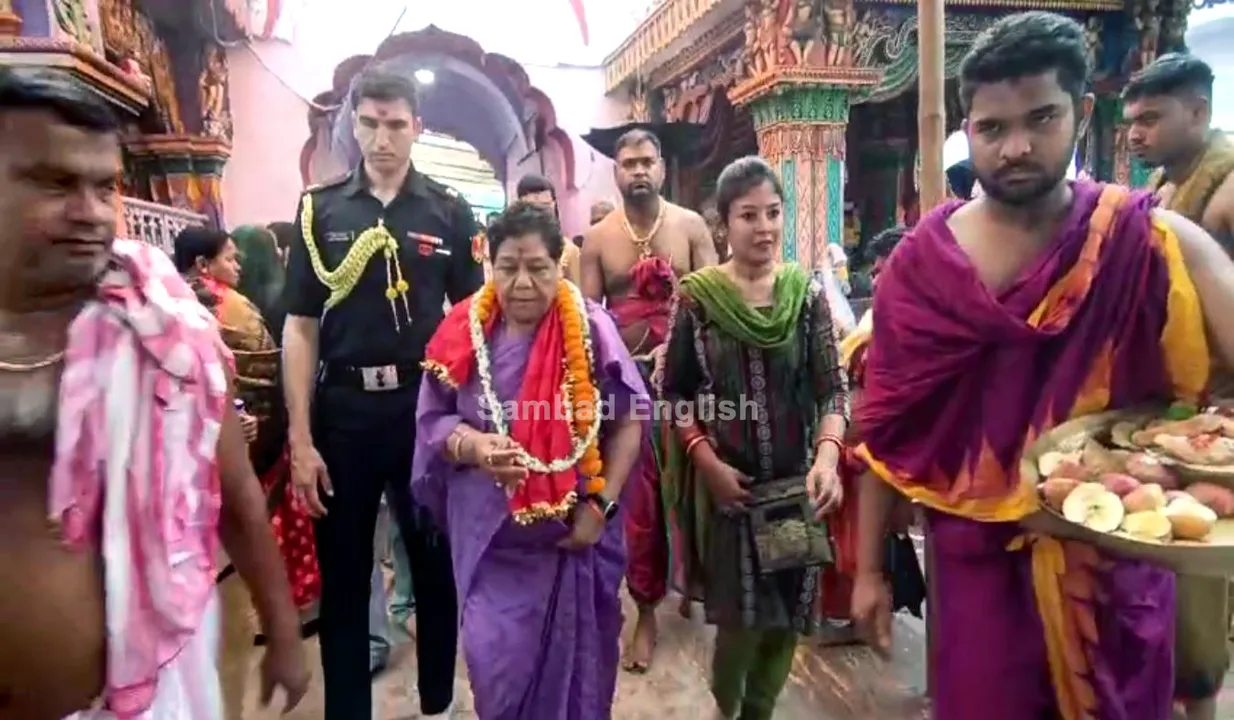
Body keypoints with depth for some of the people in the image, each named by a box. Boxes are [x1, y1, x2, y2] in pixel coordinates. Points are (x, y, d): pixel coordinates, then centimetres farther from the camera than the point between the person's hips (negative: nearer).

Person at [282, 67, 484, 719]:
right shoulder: (319, 210, 3)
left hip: (427, 405, 0)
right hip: (343, 409, 0)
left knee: (438, 566, 13)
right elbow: (300, 327, 2)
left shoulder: (448, 211, 3)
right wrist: (300, 439, -4)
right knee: (342, 575, 12)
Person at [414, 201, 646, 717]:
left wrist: (601, 504, -11)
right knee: (497, 660, 7)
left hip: (574, 527, -1)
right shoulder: (465, 331, -4)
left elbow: (628, 420, -5)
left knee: (571, 654, 12)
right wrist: (473, 446, -21)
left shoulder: (590, 328, -10)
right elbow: (433, 419, 1)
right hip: (490, 530, 2)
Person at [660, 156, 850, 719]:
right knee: (741, 618, 3)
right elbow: (674, 392, -1)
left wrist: (827, 455, -19)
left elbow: (832, 386, -2)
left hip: (796, 482, 2)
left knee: (788, 616, 12)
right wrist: (708, 463, -10)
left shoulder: (807, 290, -1)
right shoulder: (698, 295, -5)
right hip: (727, 482, -2)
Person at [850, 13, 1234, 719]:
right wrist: (869, 567, 1)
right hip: (978, 555, 0)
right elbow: (885, 427, -3)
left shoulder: (1153, 244, -9)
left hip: (1118, 556, 1)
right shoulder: (918, 263, -7)